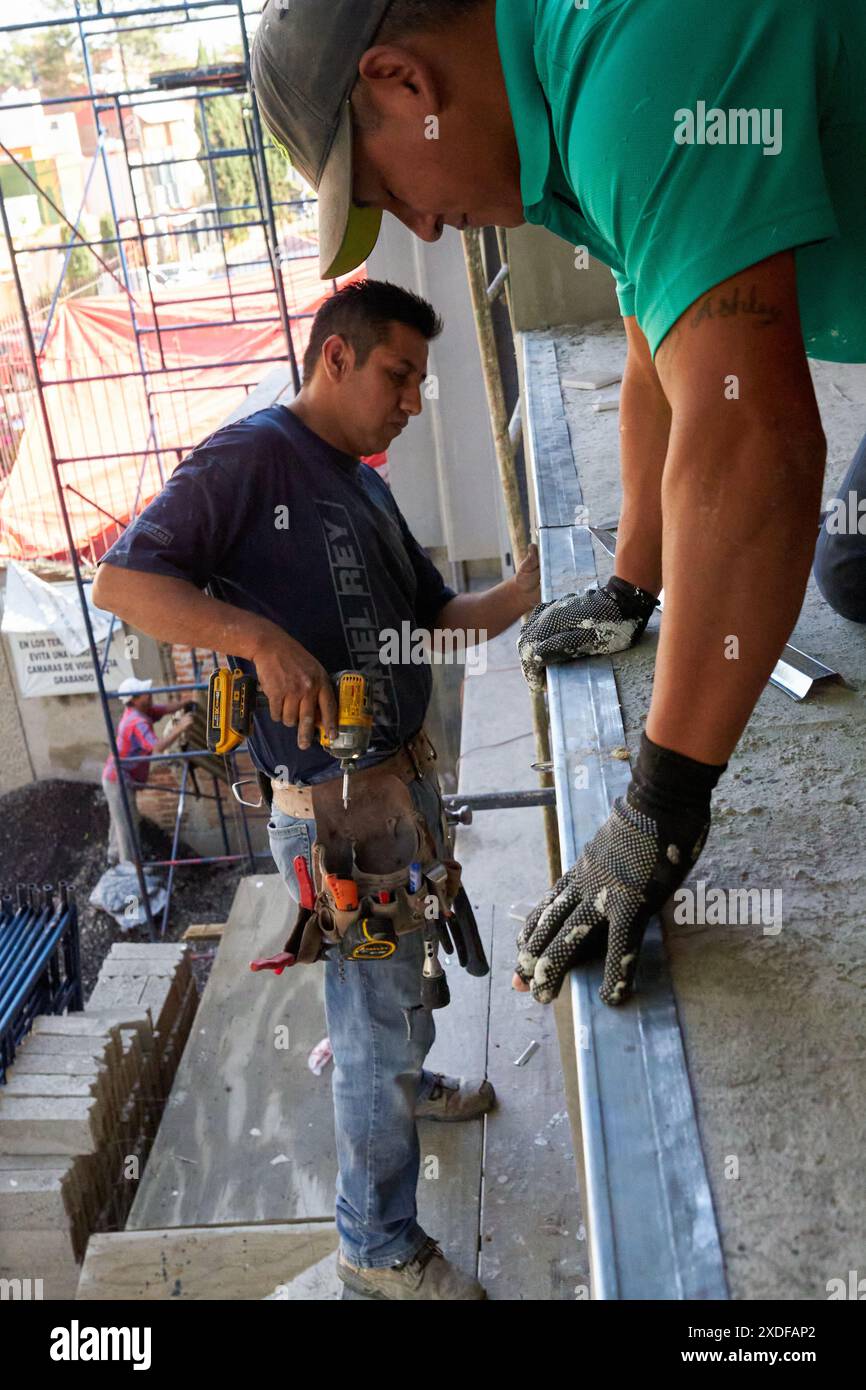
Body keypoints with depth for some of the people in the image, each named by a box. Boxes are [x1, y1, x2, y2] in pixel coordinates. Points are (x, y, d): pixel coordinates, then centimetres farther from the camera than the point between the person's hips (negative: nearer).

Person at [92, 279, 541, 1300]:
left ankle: (409, 1084, 57)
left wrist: (519, 596, -3)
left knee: (406, 972, 29)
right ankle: (379, 1245, 22)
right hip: (330, 803, -9)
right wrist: (259, 636, -33)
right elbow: (121, 580, -21)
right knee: (373, 1011, 3)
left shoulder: (365, 486, 14)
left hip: (406, 778, 9)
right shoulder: (252, 456, -15)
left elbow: (434, 621, 14)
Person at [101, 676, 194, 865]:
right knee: (127, 823, -2)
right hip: (119, 780, -10)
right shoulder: (138, 723, -28)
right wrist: (179, 729, -42)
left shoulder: (135, 712, 0)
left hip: (117, 778, 10)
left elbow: (166, 709, 7)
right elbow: (158, 747, -40)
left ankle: (116, 857, 40)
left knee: (120, 820, 24)